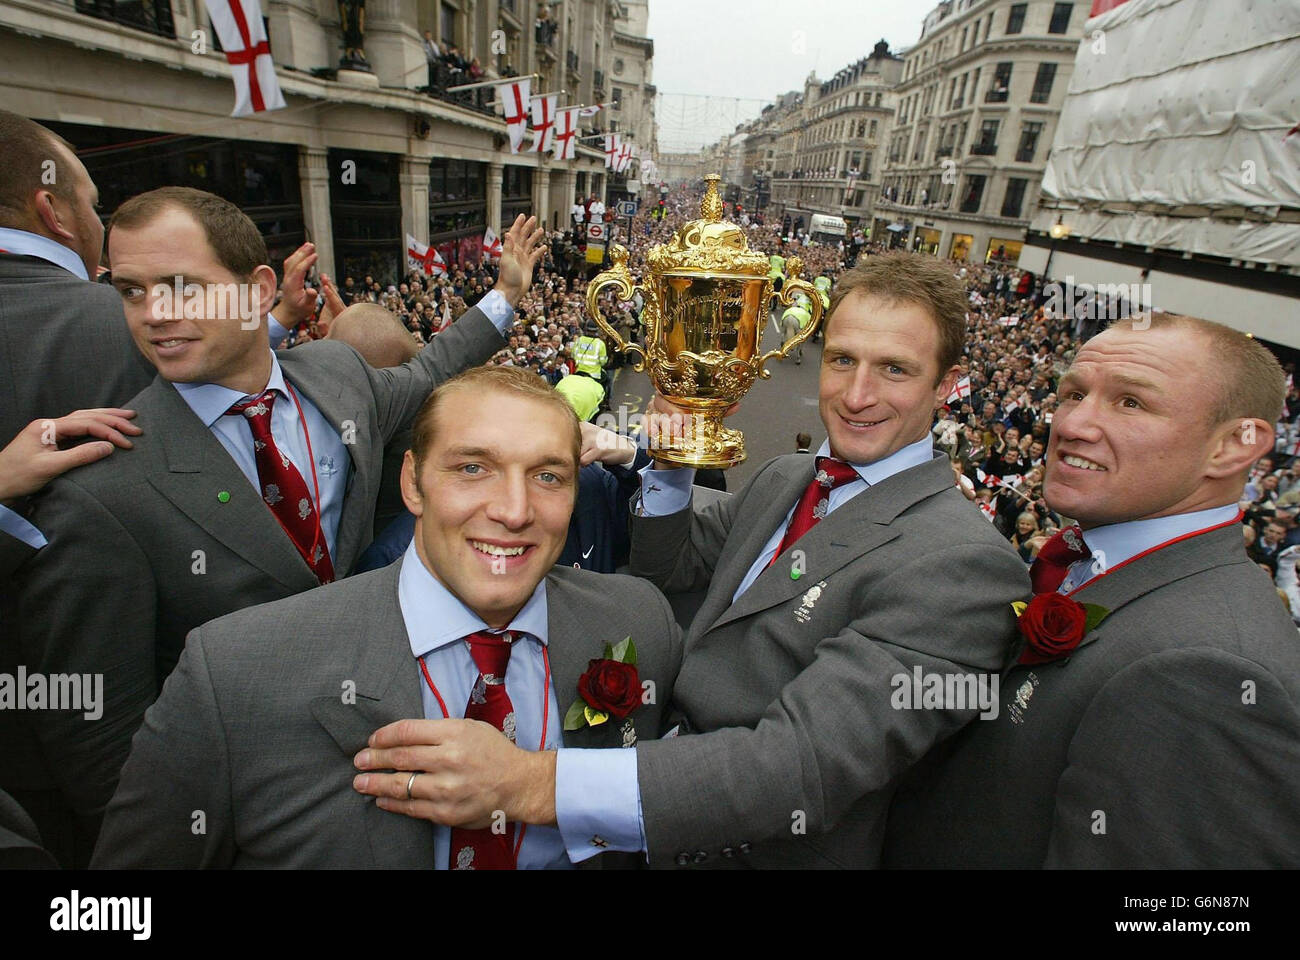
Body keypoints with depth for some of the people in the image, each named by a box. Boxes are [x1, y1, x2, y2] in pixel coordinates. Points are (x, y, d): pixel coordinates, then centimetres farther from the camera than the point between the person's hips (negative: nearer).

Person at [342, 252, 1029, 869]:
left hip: (752, 851, -6)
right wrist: (670, 462, -9)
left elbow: (805, 764, -32)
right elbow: (668, 570, 10)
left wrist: (530, 783, -38)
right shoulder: (783, 479, 3)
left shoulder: (963, 564, -24)